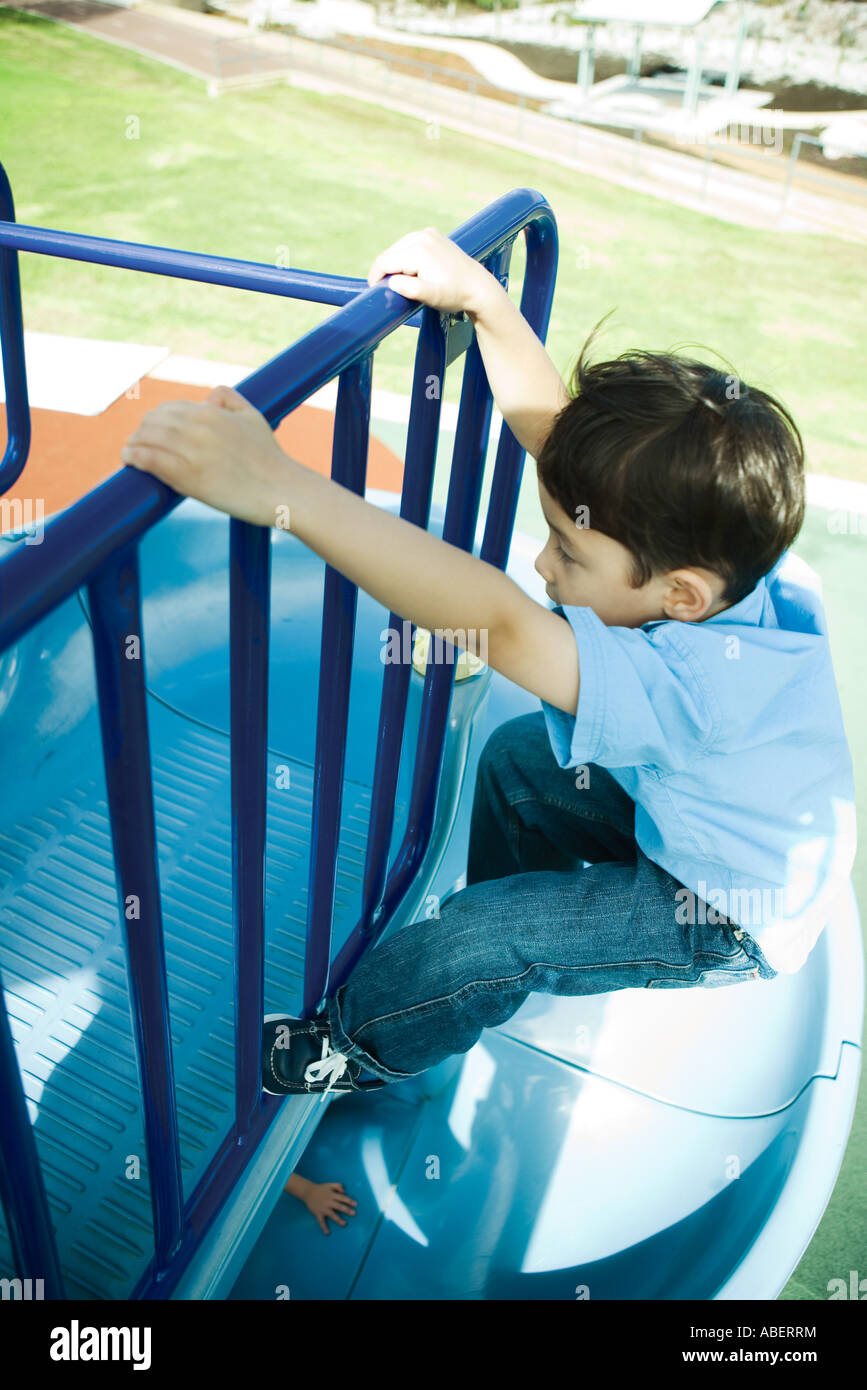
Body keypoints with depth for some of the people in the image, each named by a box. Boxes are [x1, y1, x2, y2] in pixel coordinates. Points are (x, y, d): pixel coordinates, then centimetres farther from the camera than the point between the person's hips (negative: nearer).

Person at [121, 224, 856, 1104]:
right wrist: (479, 294, -19)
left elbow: (496, 621, -58)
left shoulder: (703, 680, -45)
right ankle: (505, 932, 38)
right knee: (517, 757, 14)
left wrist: (281, 489, -63)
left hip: (733, 918, -8)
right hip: (687, 817, 8)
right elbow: (551, 427, -14)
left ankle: (351, 1048, 19)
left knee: (476, 943, -13)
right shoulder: (710, 553, -22)